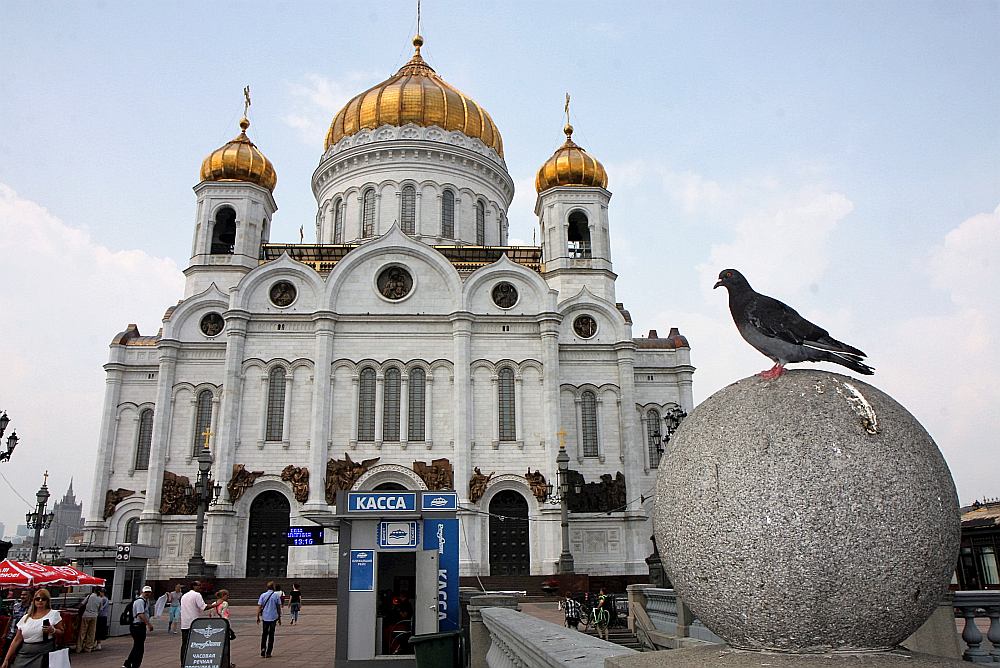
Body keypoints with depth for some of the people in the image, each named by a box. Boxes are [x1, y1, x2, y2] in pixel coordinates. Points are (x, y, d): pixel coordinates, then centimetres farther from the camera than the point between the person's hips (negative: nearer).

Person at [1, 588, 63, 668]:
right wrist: (6, 660, 8)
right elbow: (17, 640, 11)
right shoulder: (25, 618, 10)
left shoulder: (54, 614, 1)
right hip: (24, 656, 3)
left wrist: (53, 631, -16)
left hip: (44, 655, -3)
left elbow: (61, 633, 4)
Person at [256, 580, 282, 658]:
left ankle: (263, 650, 1)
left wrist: (258, 617, 5)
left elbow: (259, 607, -3)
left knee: (264, 634, 15)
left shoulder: (263, 595, 0)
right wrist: (279, 618, 10)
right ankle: (268, 652, 7)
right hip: (273, 617, -1)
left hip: (265, 617, 1)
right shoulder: (276, 595, -2)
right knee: (271, 635, 6)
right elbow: (279, 607, 1)